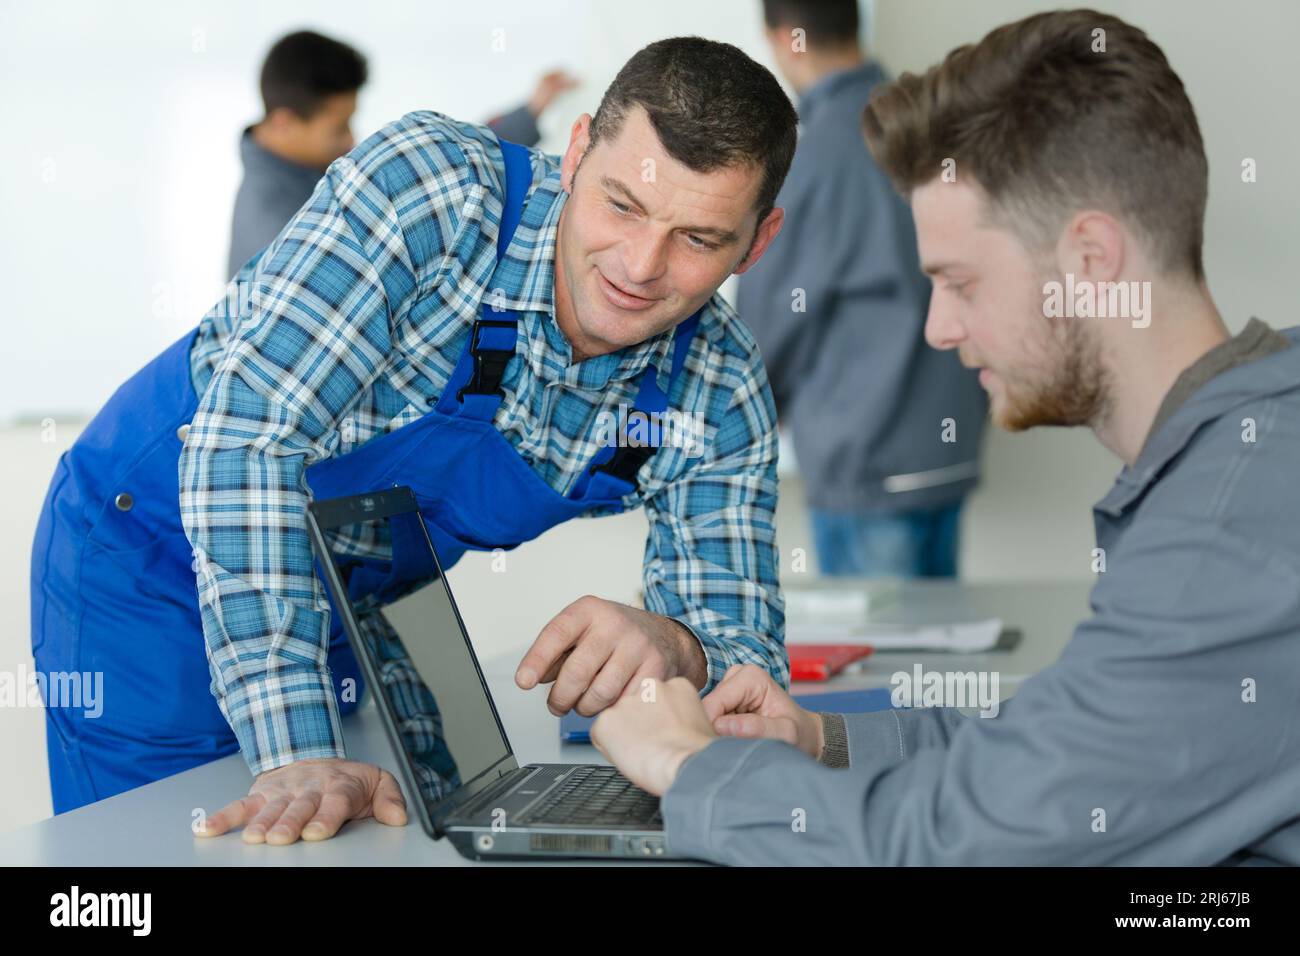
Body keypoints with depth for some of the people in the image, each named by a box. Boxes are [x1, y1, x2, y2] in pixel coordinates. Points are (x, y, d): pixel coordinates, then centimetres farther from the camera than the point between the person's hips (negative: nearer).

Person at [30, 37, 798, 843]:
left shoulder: (720, 395, -14)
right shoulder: (429, 185, -30)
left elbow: (749, 657, -14)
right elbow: (244, 440, -37)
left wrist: (675, 652, -40)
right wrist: (296, 754, -44)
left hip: (353, 605, 4)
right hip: (152, 546, -4)